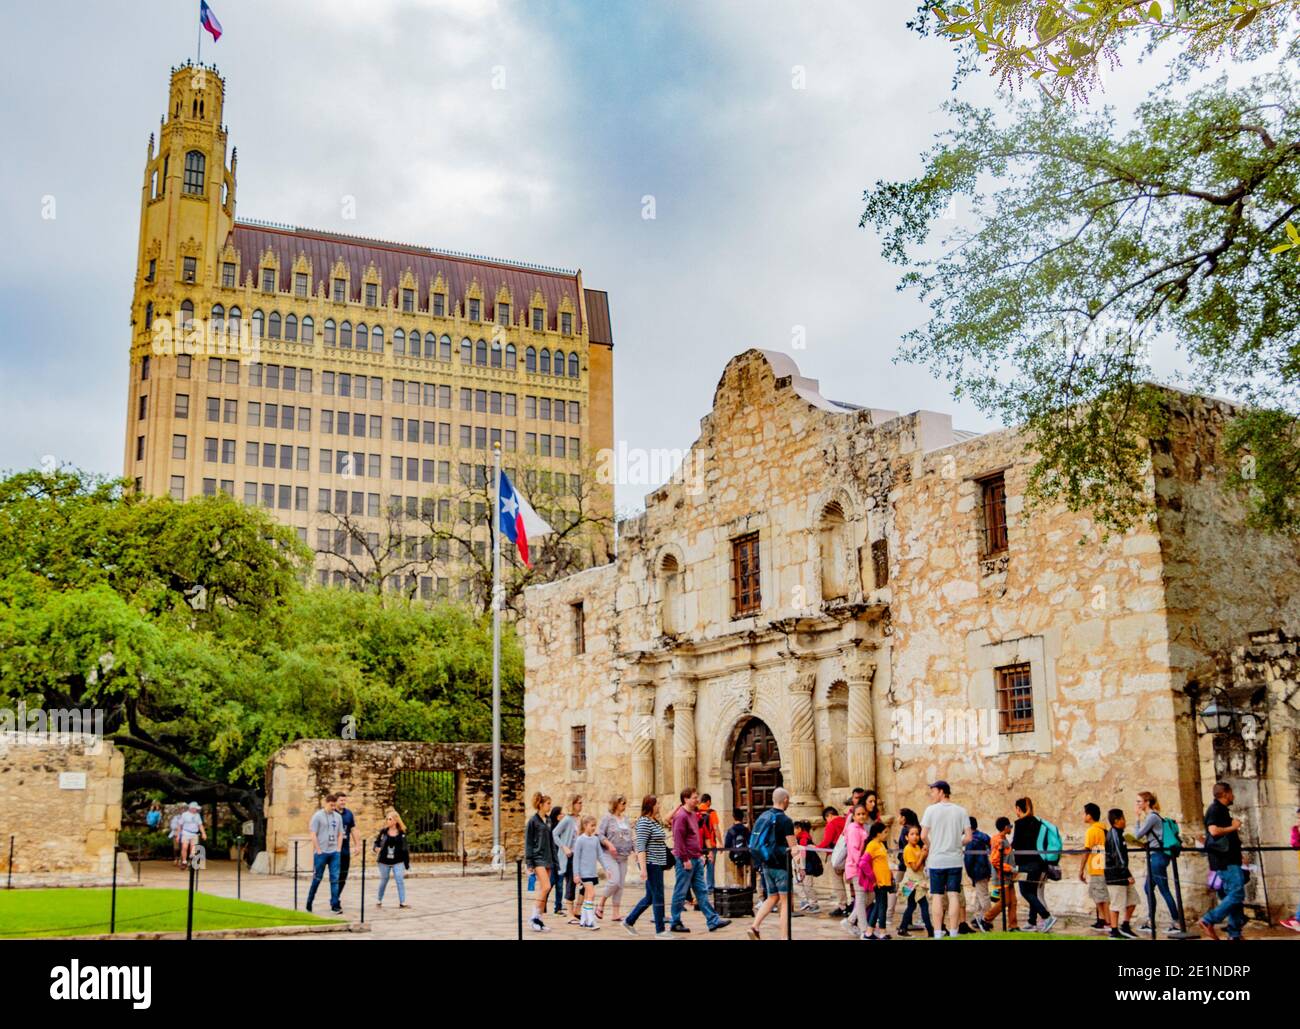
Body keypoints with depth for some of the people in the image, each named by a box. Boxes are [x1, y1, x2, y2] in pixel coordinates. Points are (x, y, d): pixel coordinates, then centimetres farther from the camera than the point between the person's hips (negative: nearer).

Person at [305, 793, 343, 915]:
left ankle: (335, 904, -1)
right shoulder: (317, 816, -5)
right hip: (321, 853, -4)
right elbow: (313, 835, -7)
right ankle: (309, 902, 20)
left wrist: (338, 849, 4)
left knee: (335, 878, -1)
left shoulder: (338, 817, 9)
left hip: (334, 853, 4)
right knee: (317, 878, 4)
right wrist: (318, 850, -10)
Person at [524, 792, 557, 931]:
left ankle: (539, 919, 11)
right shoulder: (533, 821, -7)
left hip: (547, 858, 7)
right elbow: (528, 843, -8)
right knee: (546, 887, -16)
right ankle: (534, 917, -9)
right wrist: (529, 863, -11)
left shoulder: (547, 821, 14)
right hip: (538, 857, -7)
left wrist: (554, 860, 15)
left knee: (542, 890, 6)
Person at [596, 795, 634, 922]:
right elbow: (599, 834, -10)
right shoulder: (607, 817, -5)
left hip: (623, 856, 7)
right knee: (614, 881, -17)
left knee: (620, 884, 5)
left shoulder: (625, 818, 14)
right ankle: (601, 905, 4)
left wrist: (634, 848, 9)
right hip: (609, 855, -7)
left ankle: (616, 914, 10)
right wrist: (609, 844, -23)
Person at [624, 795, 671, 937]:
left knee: (650, 897, 15)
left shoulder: (655, 822, 14)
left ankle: (629, 921, 25)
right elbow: (640, 847, -19)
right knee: (658, 897, -4)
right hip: (651, 864, -10)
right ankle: (660, 931, 3)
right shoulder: (644, 822, -14)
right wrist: (643, 869, -23)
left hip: (657, 864, 10)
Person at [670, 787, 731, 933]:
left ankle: (713, 921, 6)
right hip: (685, 861, -9)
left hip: (695, 860, 9)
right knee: (680, 893, 0)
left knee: (702, 892, 7)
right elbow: (678, 839, -18)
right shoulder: (681, 816, -14)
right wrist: (685, 860, -19)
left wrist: (698, 856, 18)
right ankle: (675, 924, 9)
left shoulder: (693, 815, 16)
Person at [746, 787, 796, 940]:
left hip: (765, 863, 7)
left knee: (772, 898, 16)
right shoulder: (785, 820, -14)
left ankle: (754, 927, 4)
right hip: (780, 865, -7)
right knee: (785, 900, 2)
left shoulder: (762, 817, 8)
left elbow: (755, 842, 16)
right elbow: (793, 847, -16)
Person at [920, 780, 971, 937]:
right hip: (955, 860, 2)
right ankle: (953, 933, 2)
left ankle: (938, 934, 4)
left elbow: (923, 836, -9)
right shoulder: (961, 811, 2)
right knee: (954, 895, 3)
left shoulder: (931, 810, -5)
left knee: (937, 896, 4)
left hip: (936, 860, -2)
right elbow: (968, 837, -2)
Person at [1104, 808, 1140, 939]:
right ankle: (1114, 931, 2)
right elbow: (1119, 857, -21)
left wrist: (1127, 874, 23)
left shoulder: (1116, 833, 16)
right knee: (1117, 903, -4)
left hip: (1120, 874, 10)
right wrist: (1128, 875, -20)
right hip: (1115, 875, -10)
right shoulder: (1114, 834, -16)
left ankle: (1125, 926, 18)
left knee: (1133, 898, 12)